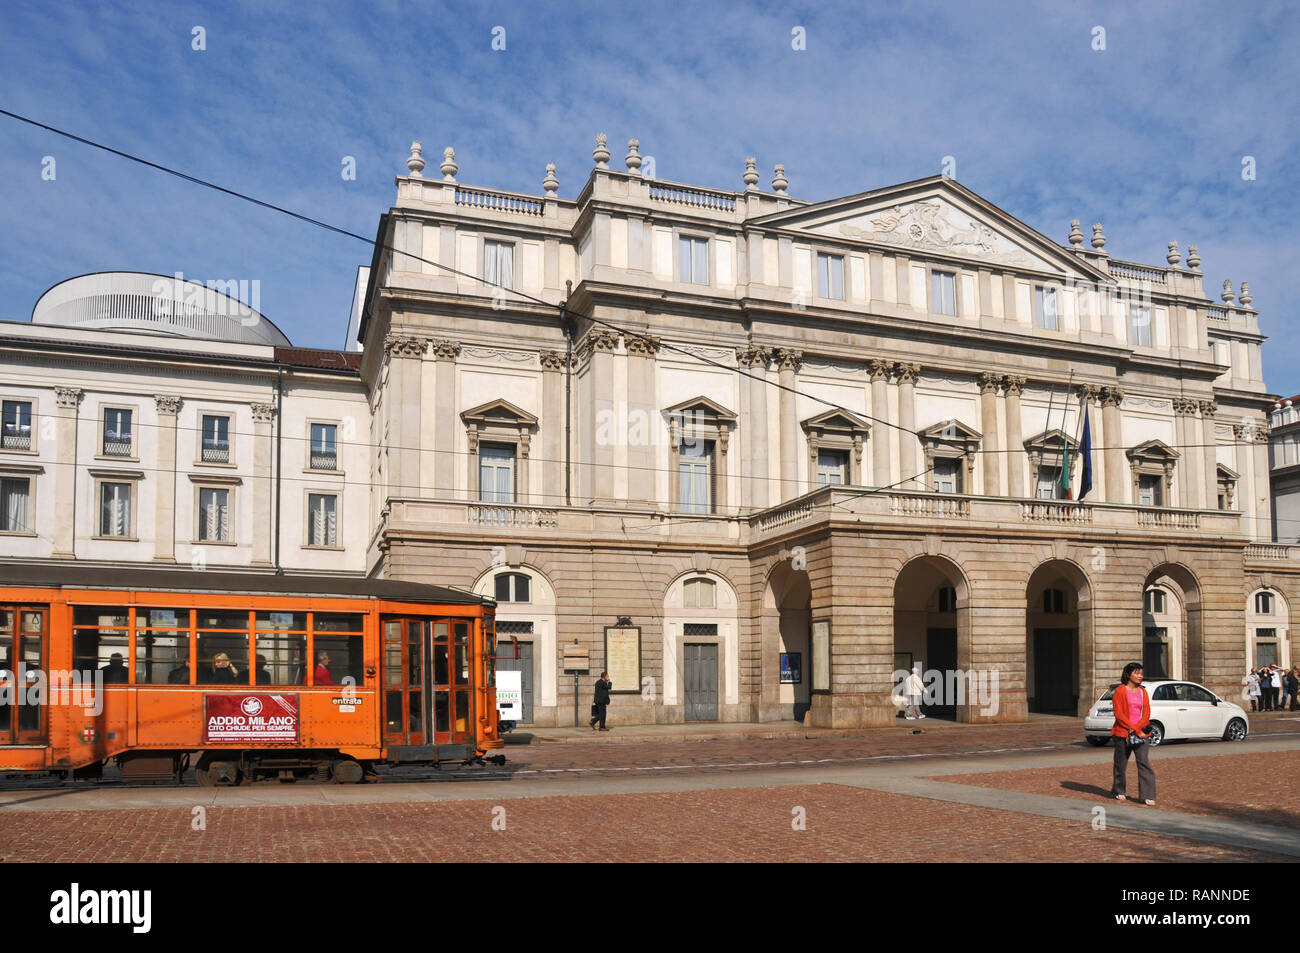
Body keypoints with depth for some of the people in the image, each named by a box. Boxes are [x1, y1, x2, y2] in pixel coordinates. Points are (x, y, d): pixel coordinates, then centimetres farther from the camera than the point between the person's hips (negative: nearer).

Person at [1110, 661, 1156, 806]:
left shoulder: (1143, 692, 12)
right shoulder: (1120, 691, -3)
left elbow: (1146, 714, 6)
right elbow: (1118, 713, -9)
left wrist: (1137, 728, -10)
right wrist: (1134, 729, -12)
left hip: (1141, 733, 3)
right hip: (1122, 734, -3)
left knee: (1145, 763, -7)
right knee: (1121, 764, 6)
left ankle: (1148, 795, -6)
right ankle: (1118, 791, 23)